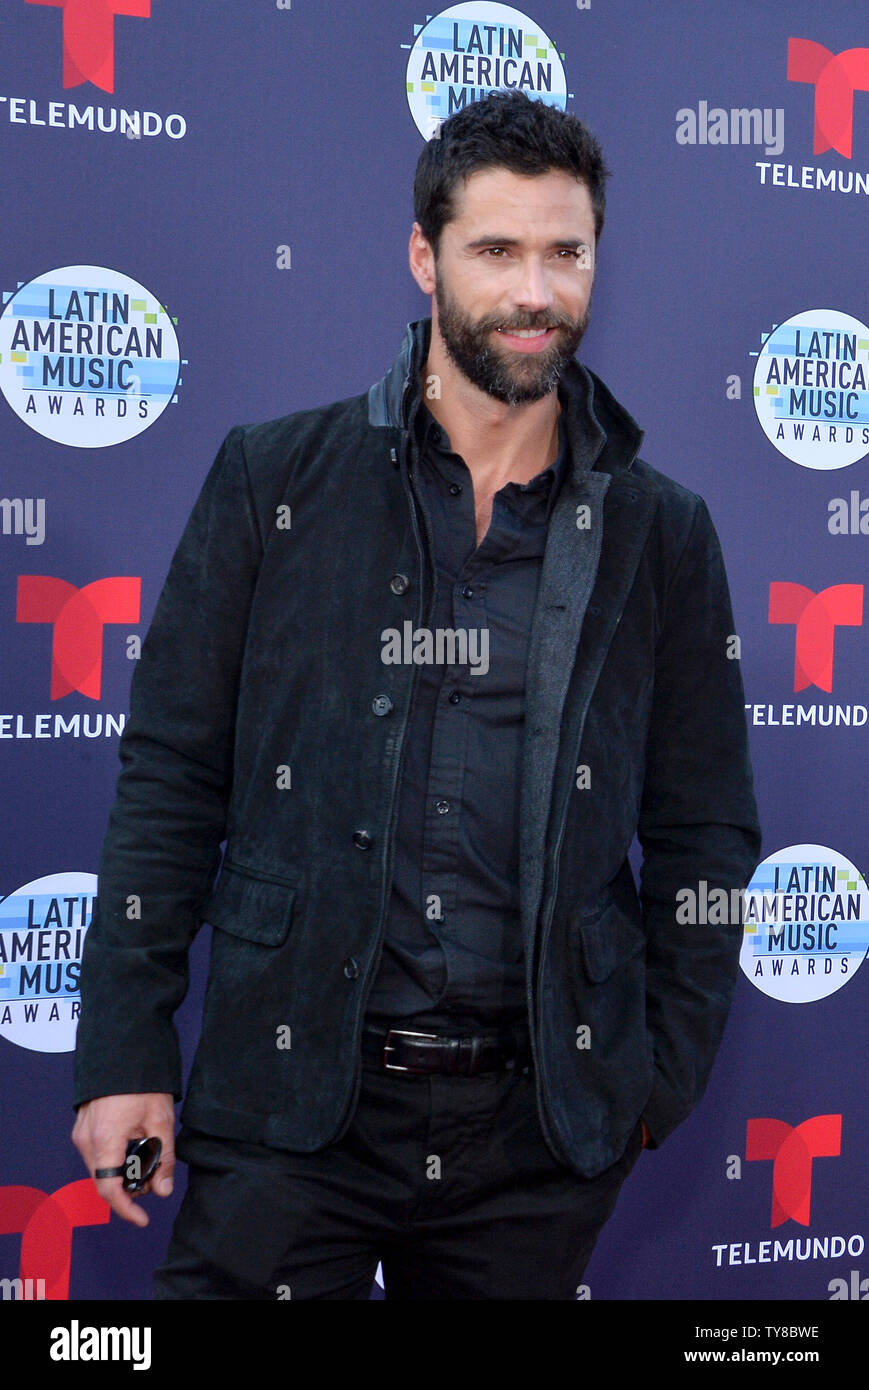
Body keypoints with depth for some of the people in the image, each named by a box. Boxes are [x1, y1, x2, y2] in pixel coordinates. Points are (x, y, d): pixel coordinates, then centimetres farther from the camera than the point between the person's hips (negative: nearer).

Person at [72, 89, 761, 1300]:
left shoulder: (661, 533, 4)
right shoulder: (276, 478, 1)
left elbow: (704, 833, 9)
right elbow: (172, 776, 1)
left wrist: (667, 1072, 4)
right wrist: (125, 1051, -3)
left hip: (546, 1120, 2)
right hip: (288, 1103, -1)